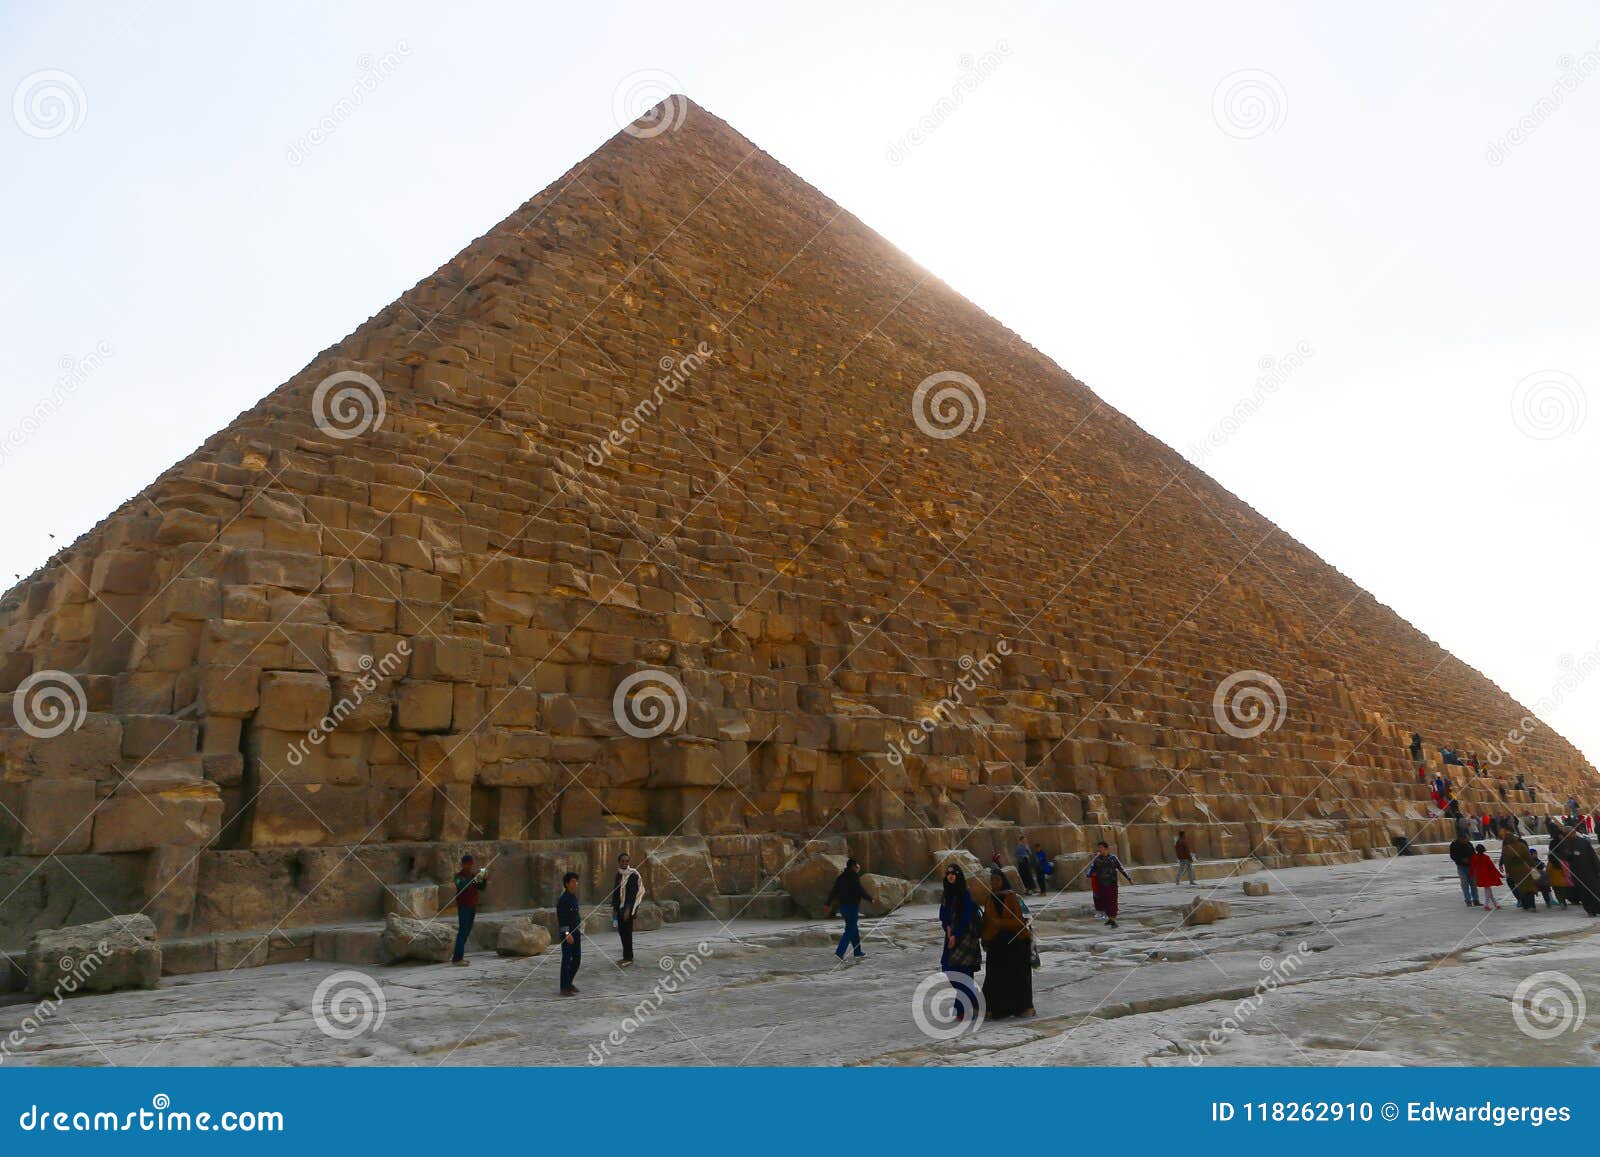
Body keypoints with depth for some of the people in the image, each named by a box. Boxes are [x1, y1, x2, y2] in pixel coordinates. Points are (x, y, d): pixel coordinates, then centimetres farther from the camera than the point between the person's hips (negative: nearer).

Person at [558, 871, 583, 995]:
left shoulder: (574, 897, 11)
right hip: (567, 934, -9)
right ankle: (564, 988, 3)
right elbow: (561, 918, -20)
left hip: (576, 932, 9)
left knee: (577, 959, 13)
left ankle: (569, 983, 27)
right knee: (567, 960, -4)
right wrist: (567, 933, -26)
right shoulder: (563, 899, -15)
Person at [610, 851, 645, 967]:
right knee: (622, 932, 10)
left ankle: (628, 958, 3)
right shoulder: (618, 874, 9)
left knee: (627, 932, -5)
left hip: (627, 907, -7)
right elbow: (615, 891, 14)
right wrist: (613, 907, 11)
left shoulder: (633, 875, -12)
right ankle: (627, 956, 20)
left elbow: (633, 893, -17)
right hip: (619, 907, 7)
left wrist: (628, 910, -21)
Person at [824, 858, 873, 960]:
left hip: (843, 906, 9)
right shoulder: (853, 877, -14)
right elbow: (860, 890, -16)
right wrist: (870, 899, -2)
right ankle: (839, 952, -13)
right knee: (850, 930, -5)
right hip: (852, 906, -9)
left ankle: (858, 952, 23)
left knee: (854, 929, 17)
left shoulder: (841, 877, 11)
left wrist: (828, 904, 15)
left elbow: (833, 891, 12)